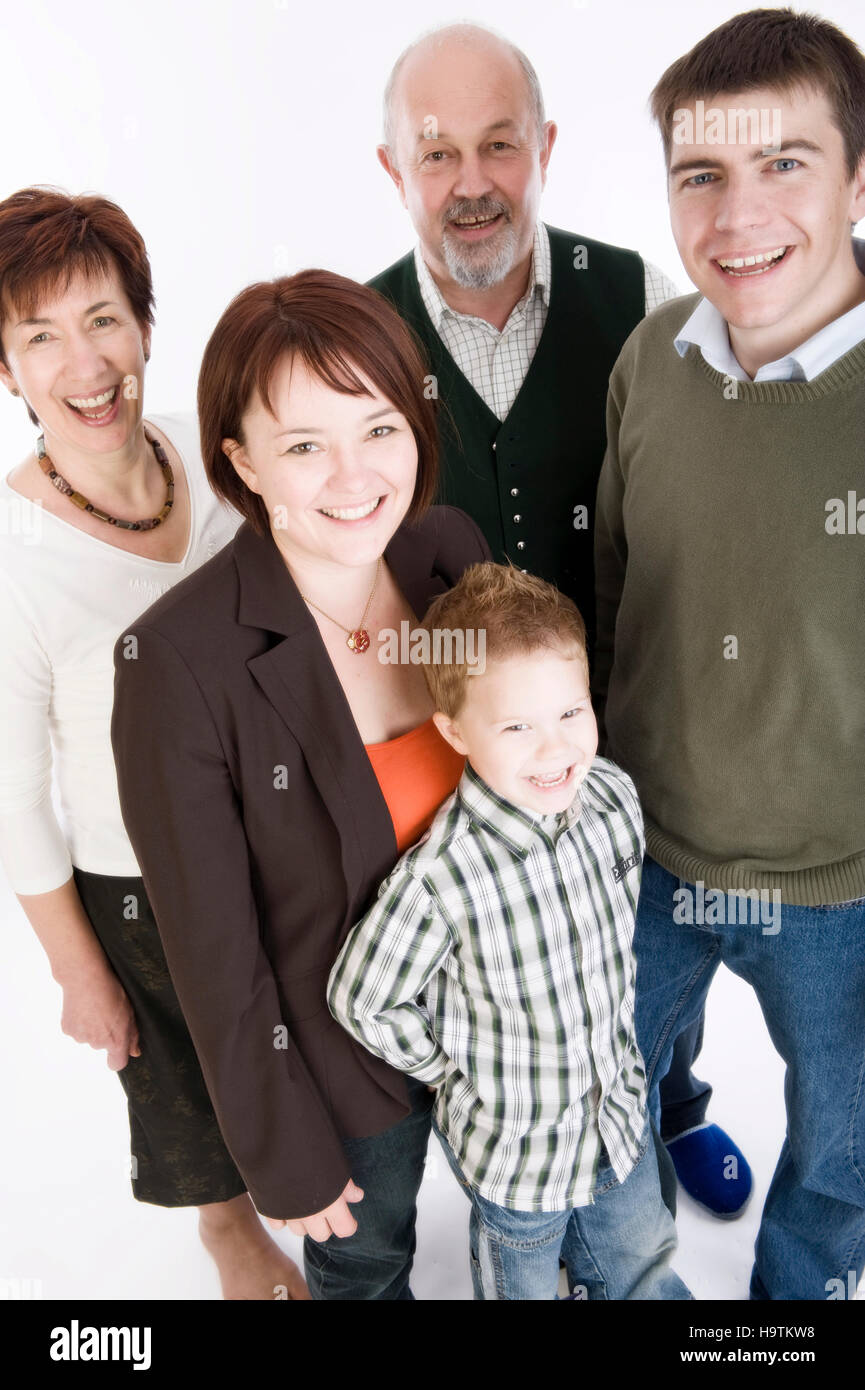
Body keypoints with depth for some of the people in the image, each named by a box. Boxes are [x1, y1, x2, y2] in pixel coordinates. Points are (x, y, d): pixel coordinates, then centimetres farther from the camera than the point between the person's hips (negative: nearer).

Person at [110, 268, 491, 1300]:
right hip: (346, 1044, -4)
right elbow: (214, 950, -20)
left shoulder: (451, 548, -14)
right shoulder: (178, 662, -30)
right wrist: (286, 1157, -9)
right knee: (365, 1261, 27)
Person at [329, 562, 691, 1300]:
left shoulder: (616, 797, -16)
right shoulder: (442, 878, -34)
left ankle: (596, 1270, 60)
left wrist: (614, 1037, 9)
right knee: (523, 1278, 25)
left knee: (643, 1261, 31)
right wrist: (456, 1070, -9)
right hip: (515, 1143, -5)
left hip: (619, 1107, 5)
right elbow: (362, 998, -19)